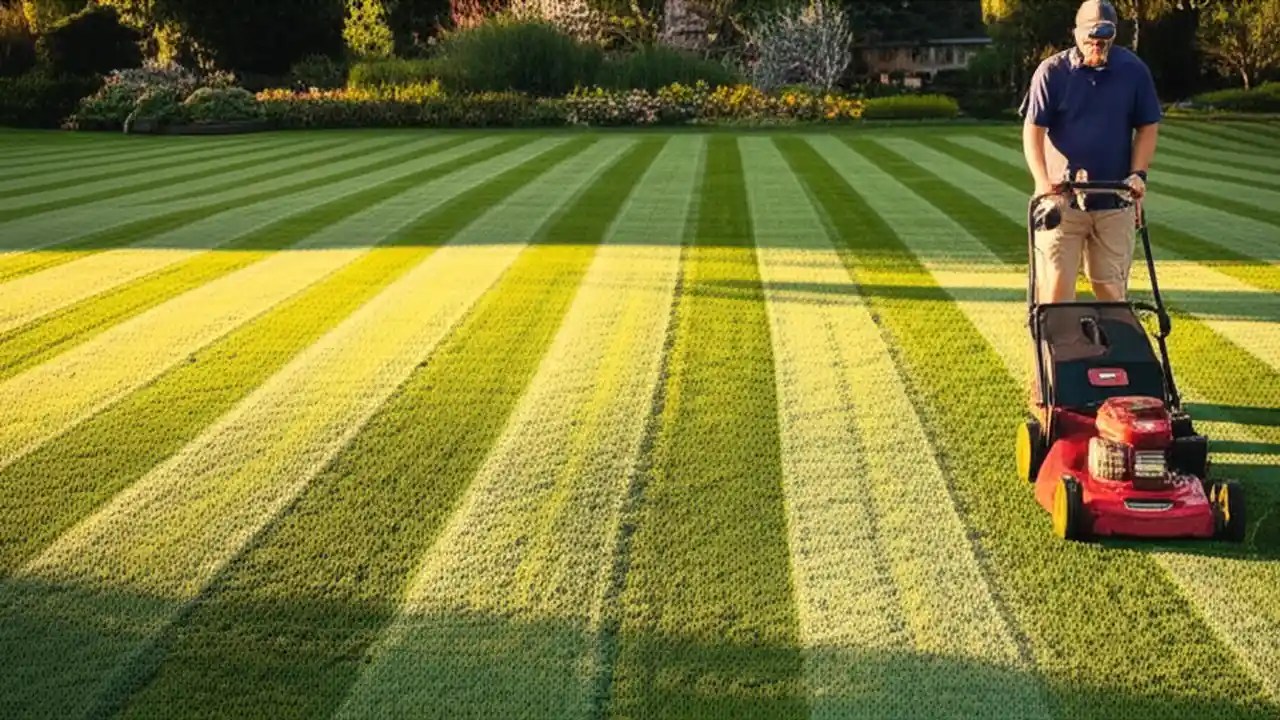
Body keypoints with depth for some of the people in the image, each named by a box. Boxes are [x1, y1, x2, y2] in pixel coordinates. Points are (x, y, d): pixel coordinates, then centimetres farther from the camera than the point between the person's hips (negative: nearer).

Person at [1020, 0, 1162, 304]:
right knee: (1055, 286, -3)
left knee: (1112, 287, 9)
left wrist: (1138, 173, -6)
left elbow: (1147, 127, 7)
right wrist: (1042, 182, -16)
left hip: (1115, 201, 2)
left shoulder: (1134, 70, 2)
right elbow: (1033, 129, -5)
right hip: (1062, 200, -2)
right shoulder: (1052, 71, -4)